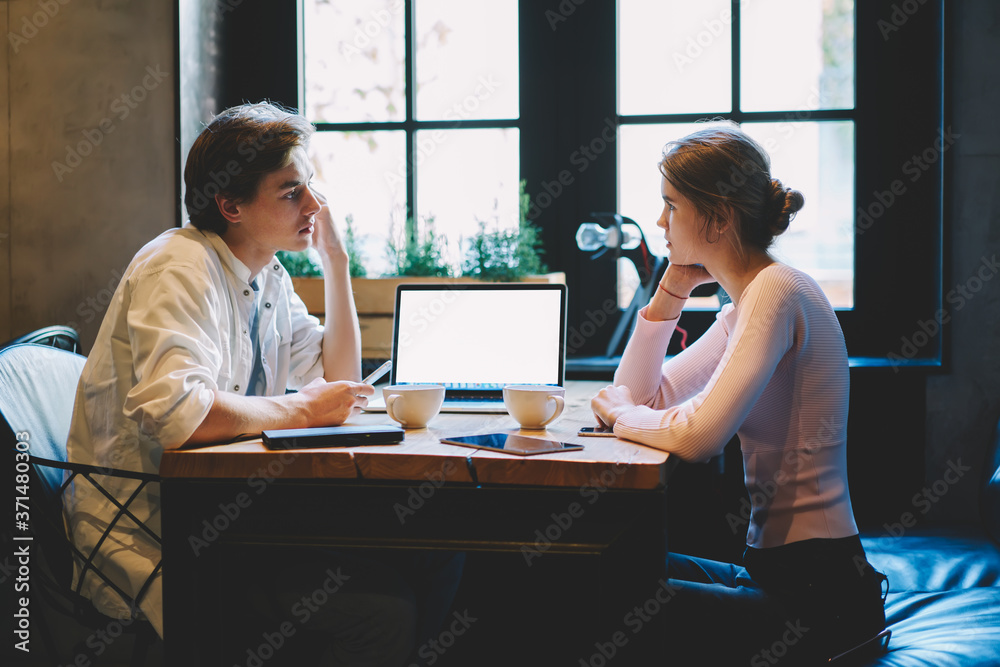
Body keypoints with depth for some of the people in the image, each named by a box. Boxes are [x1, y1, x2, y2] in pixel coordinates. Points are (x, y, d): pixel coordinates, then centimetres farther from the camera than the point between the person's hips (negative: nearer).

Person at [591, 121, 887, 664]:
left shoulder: (777, 293, -18)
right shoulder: (742, 308, 13)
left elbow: (697, 437, -28)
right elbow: (641, 395, 15)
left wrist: (618, 413, -8)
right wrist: (671, 288, 7)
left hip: (817, 593, -10)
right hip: (777, 571, 10)